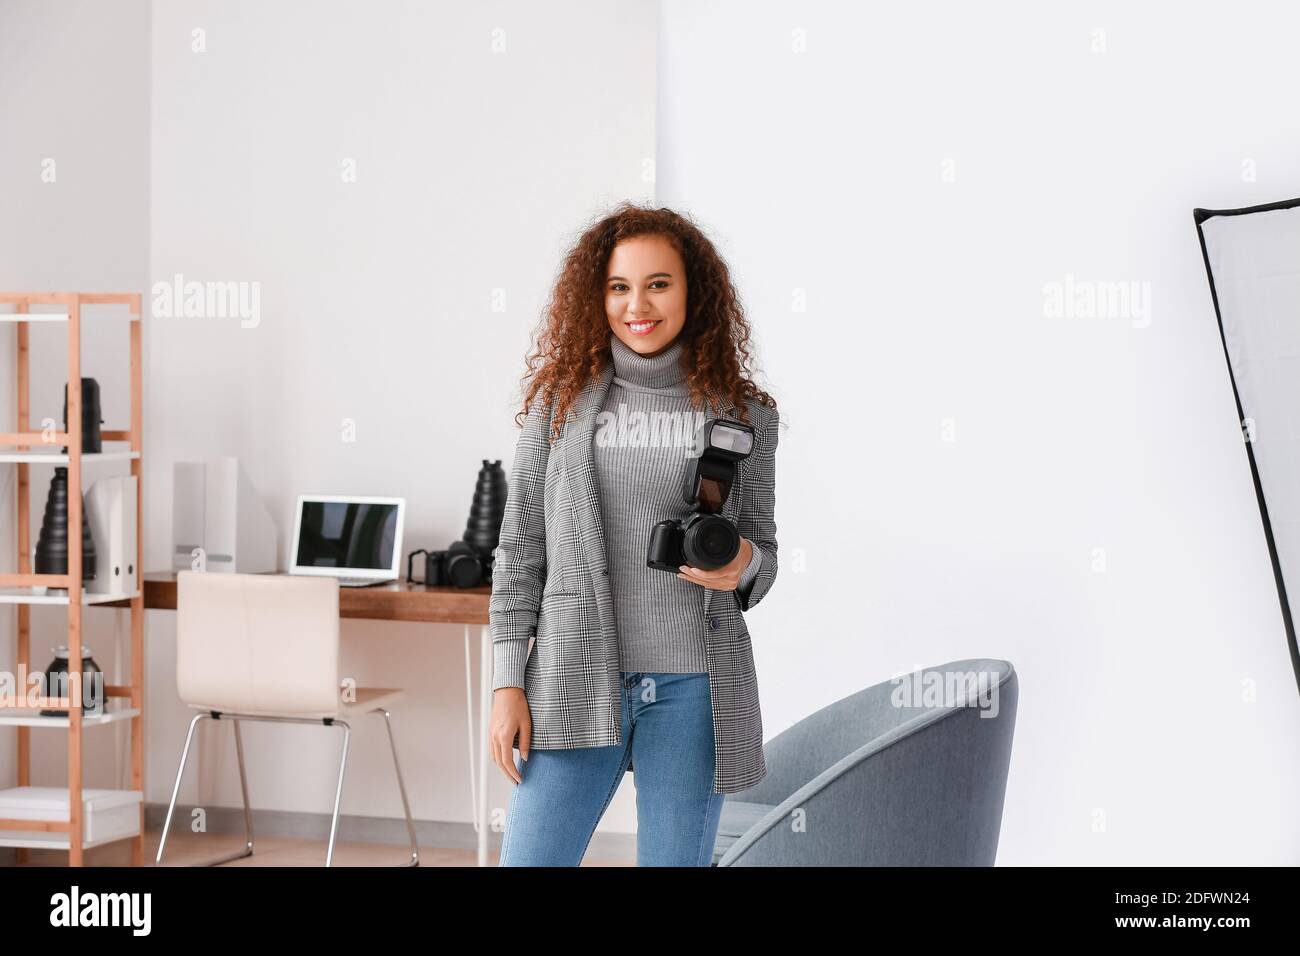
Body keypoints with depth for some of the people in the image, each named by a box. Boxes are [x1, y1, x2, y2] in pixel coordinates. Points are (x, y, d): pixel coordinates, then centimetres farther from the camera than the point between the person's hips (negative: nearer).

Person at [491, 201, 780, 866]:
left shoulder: (741, 414, 6)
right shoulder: (562, 403, 5)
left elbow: (762, 549, 13)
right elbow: (520, 547, 7)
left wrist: (742, 566, -11)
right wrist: (508, 684, 1)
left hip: (694, 687, 0)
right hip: (576, 682, 0)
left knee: (675, 862, 6)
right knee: (528, 859, -4)